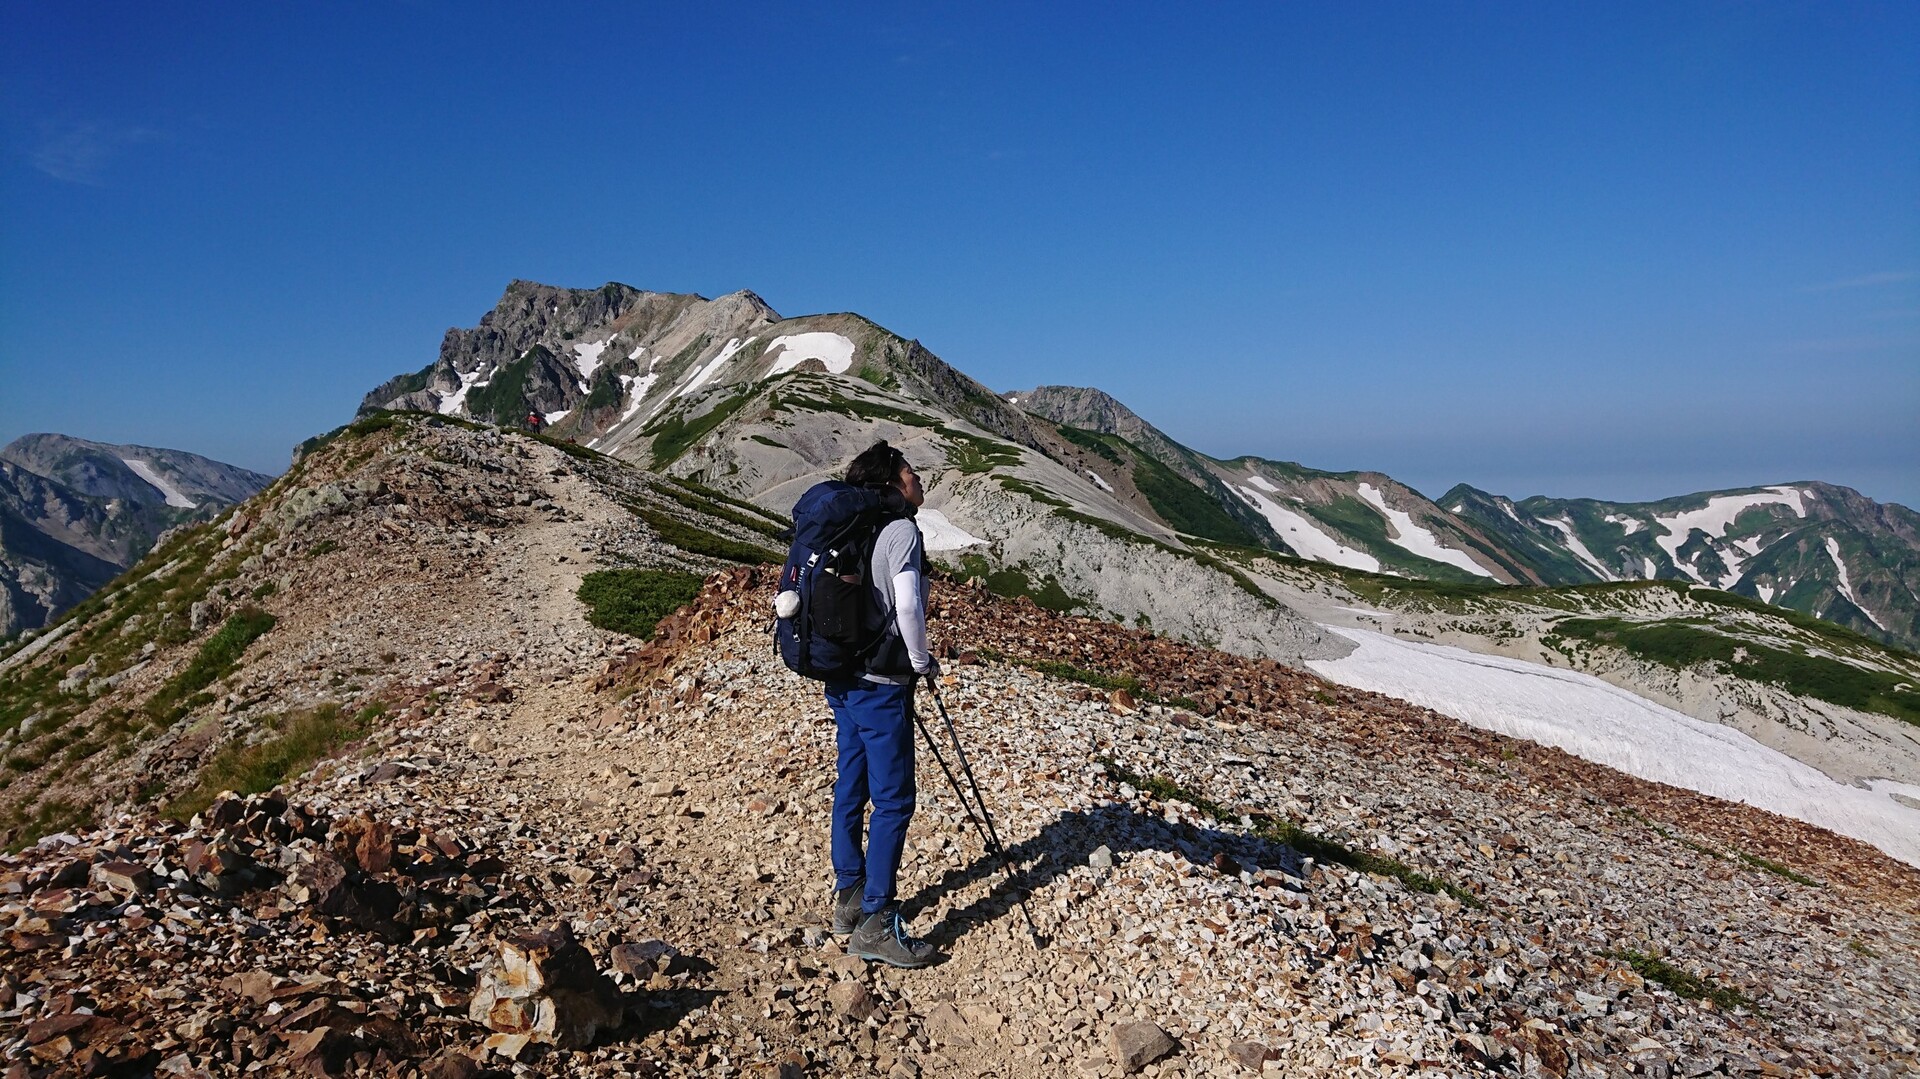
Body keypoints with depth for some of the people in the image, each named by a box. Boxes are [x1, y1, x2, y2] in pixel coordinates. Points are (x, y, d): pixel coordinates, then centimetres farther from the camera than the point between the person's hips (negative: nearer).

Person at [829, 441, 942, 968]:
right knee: (893, 800, -2)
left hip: (841, 677, 9)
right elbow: (908, 605, -25)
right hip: (881, 683, -9)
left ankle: (849, 900, 26)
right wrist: (922, 662, -8)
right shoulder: (901, 529, -13)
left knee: (851, 790, 15)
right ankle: (875, 924, 2)